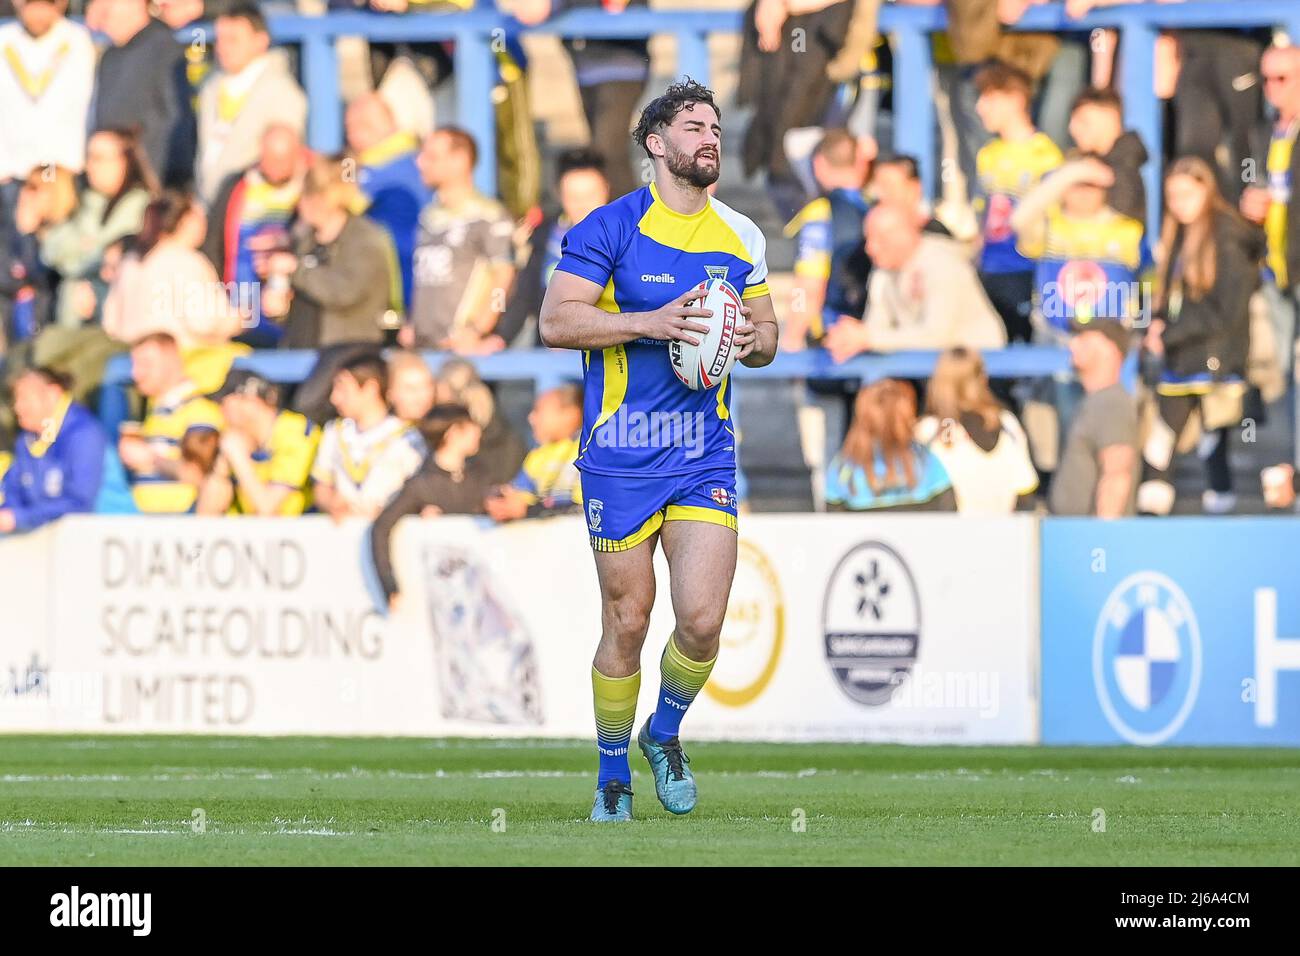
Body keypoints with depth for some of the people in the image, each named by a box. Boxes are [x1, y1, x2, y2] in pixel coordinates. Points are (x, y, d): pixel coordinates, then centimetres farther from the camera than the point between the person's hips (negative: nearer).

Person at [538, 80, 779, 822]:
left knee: (702, 620, -9)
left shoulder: (740, 237, 10)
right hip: (621, 456, -3)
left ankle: (665, 734, 20)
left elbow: (766, 331, 20)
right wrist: (652, 322, -20)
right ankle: (613, 775, 19)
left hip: (707, 455, 3)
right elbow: (556, 321, -11)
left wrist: (753, 340, -4)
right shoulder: (612, 227, -5)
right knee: (627, 622, 1)